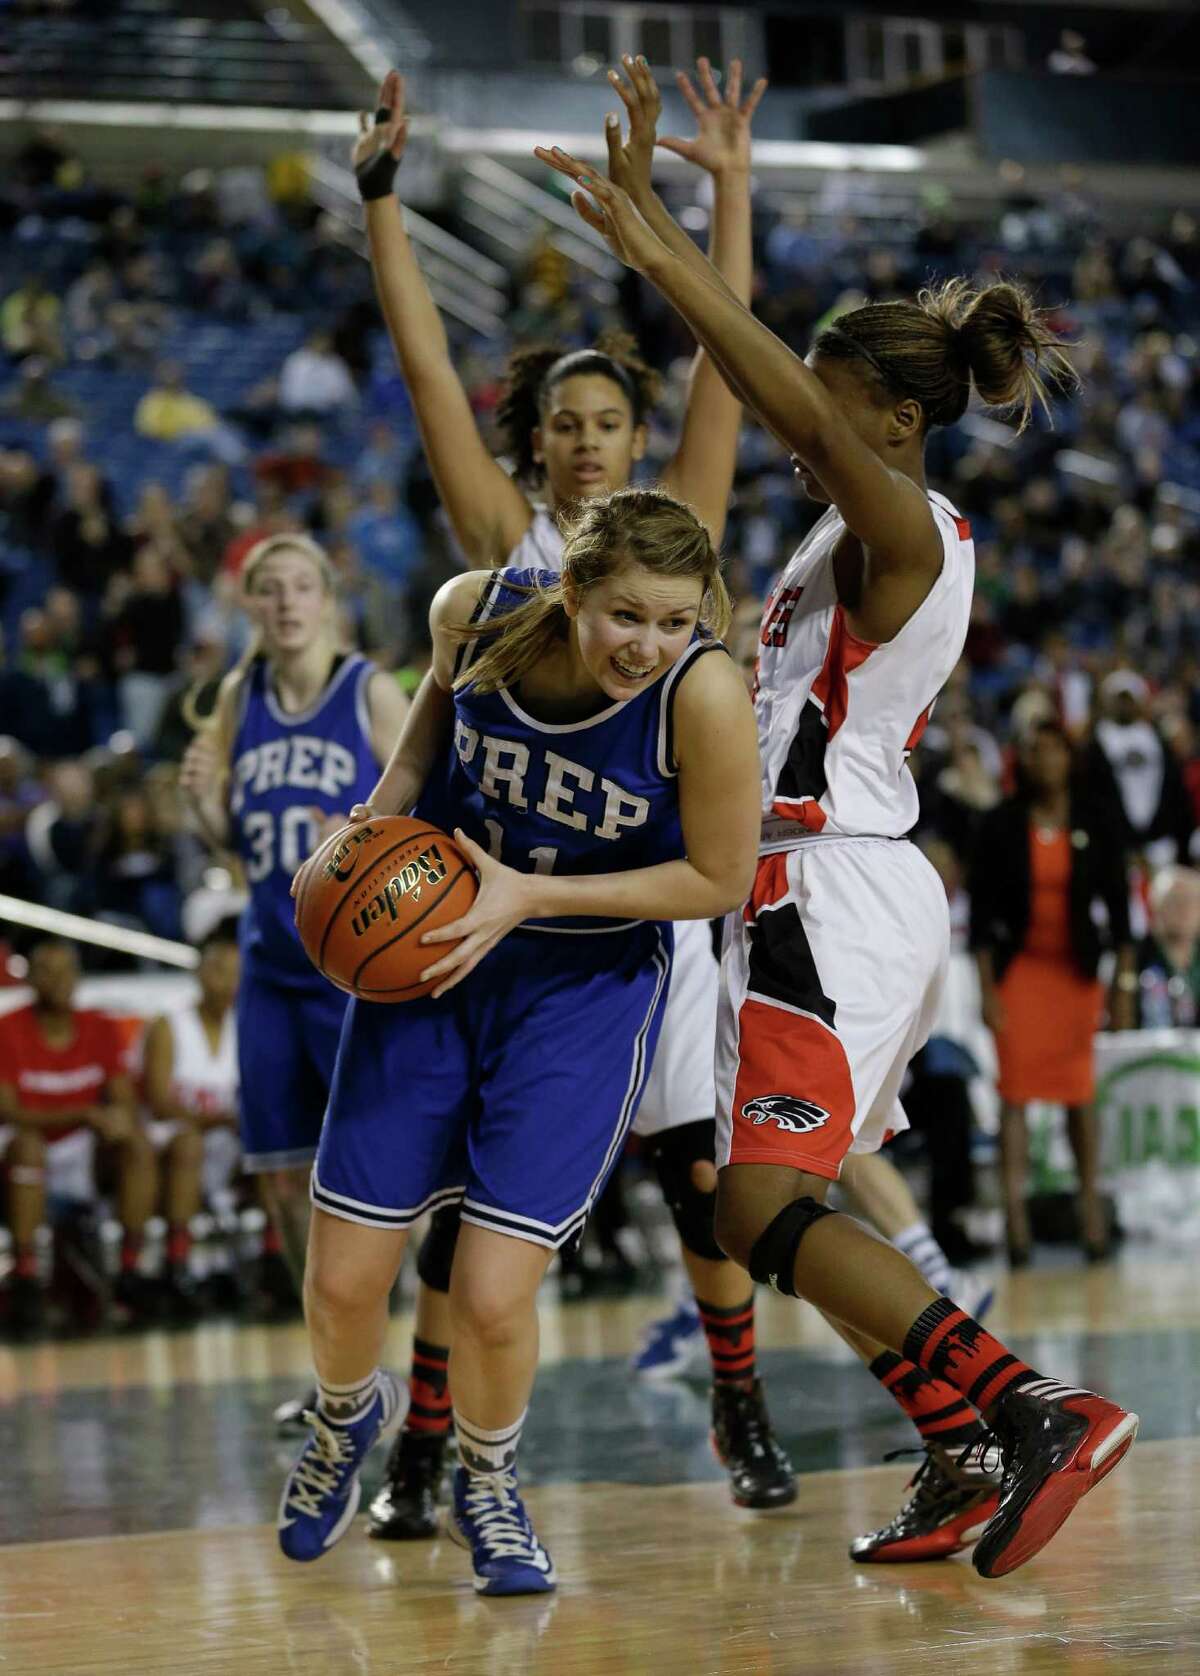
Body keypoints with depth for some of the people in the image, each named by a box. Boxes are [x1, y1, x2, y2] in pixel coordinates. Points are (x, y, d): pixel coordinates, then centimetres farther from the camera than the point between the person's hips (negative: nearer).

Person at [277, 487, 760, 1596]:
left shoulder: (704, 692, -28)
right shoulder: (479, 611, -18)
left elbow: (717, 880, -16)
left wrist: (532, 895, -23)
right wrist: (393, 797, -7)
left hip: (588, 984, -3)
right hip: (433, 945, 3)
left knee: (492, 1298, -10)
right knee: (344, 1282, 4)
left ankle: (488, 1488, 24)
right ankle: (348, 1418, 41)